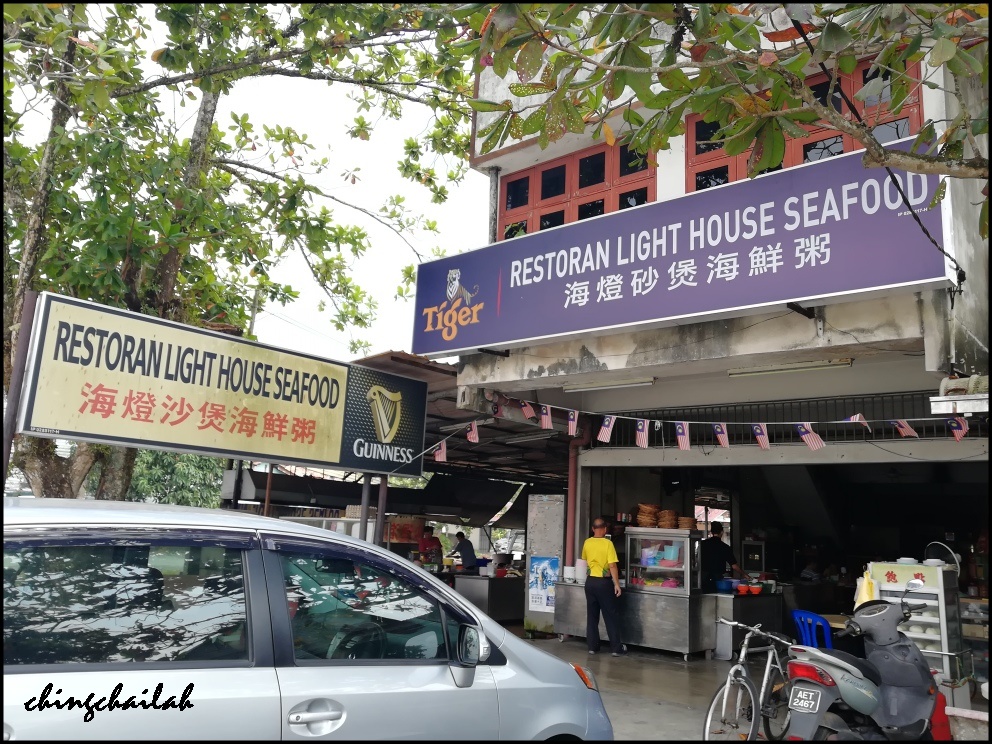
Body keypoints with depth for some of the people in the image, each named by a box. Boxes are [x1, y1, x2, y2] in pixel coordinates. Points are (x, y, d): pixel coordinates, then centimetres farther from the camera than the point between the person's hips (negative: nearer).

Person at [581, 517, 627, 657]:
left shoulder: (587, 543, 2)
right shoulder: (607, 543, -14)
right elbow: (612, 566, -17)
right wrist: (617, 584, -11)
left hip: (590, 581, 5)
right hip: (604, 582, -5)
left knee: (592, 615, 12)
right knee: (611, 615, 4)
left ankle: (592, 646, 15)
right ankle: (616, 648, 6)